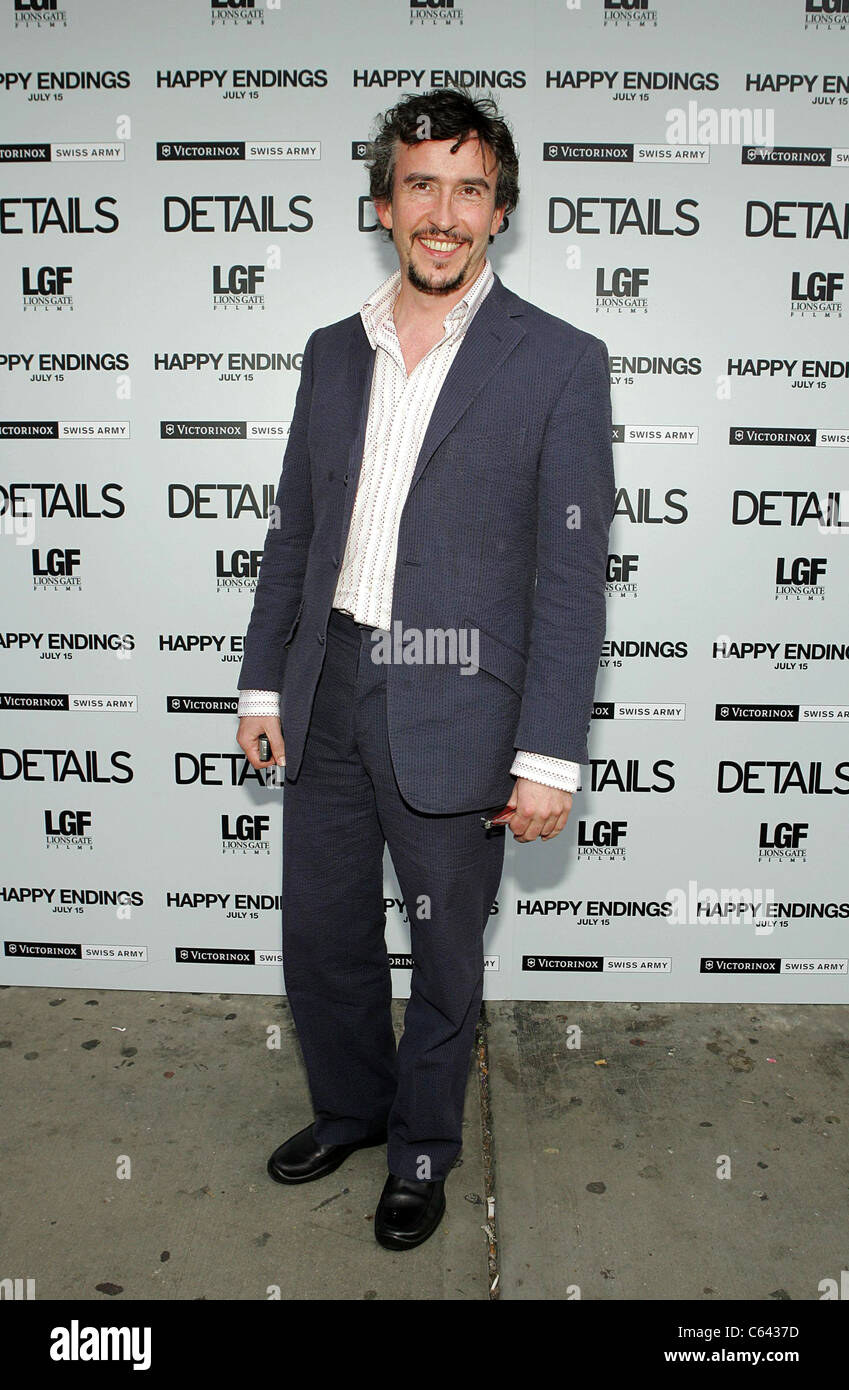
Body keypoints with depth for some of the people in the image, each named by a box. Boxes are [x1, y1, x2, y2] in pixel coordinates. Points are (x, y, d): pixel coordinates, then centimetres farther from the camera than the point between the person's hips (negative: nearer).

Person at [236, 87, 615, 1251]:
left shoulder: (559, 363, -6)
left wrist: (550, 756, -13)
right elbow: (293, 533, 13)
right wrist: (263, 684, 11)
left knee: (445, 958, 13)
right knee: (322, 940, 18)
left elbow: (572, 576, -10)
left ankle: (423, 1148, 39)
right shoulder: (333, 353, 9)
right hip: (329, 699, 5)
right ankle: (351, 1108, 45)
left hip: (453, 717, -4)